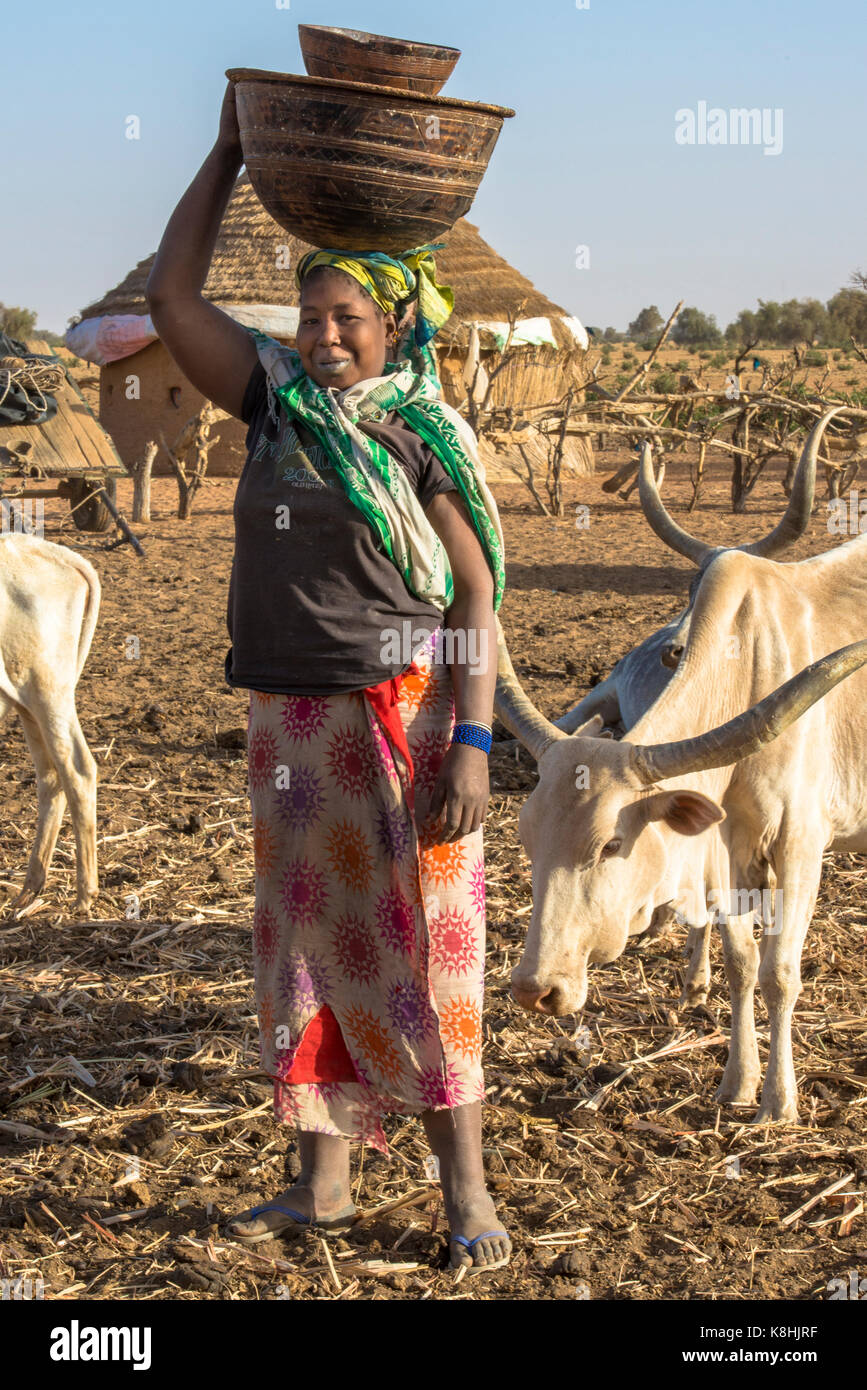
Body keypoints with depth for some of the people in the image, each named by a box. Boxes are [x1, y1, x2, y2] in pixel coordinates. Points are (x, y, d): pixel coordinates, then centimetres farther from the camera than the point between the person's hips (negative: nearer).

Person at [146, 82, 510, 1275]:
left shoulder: (429, 438, -6)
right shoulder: (278, 402, 7)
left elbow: (478, 602, -8)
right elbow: (172, 296, 7)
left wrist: (473, 745, -17)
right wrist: (230, 152, 7)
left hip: (406, 721, -5)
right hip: (292, 722, 5)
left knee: (424, 954, -2)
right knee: (308, 946, 10)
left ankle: (467, 1195, 8)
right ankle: (322, 1185, 20)